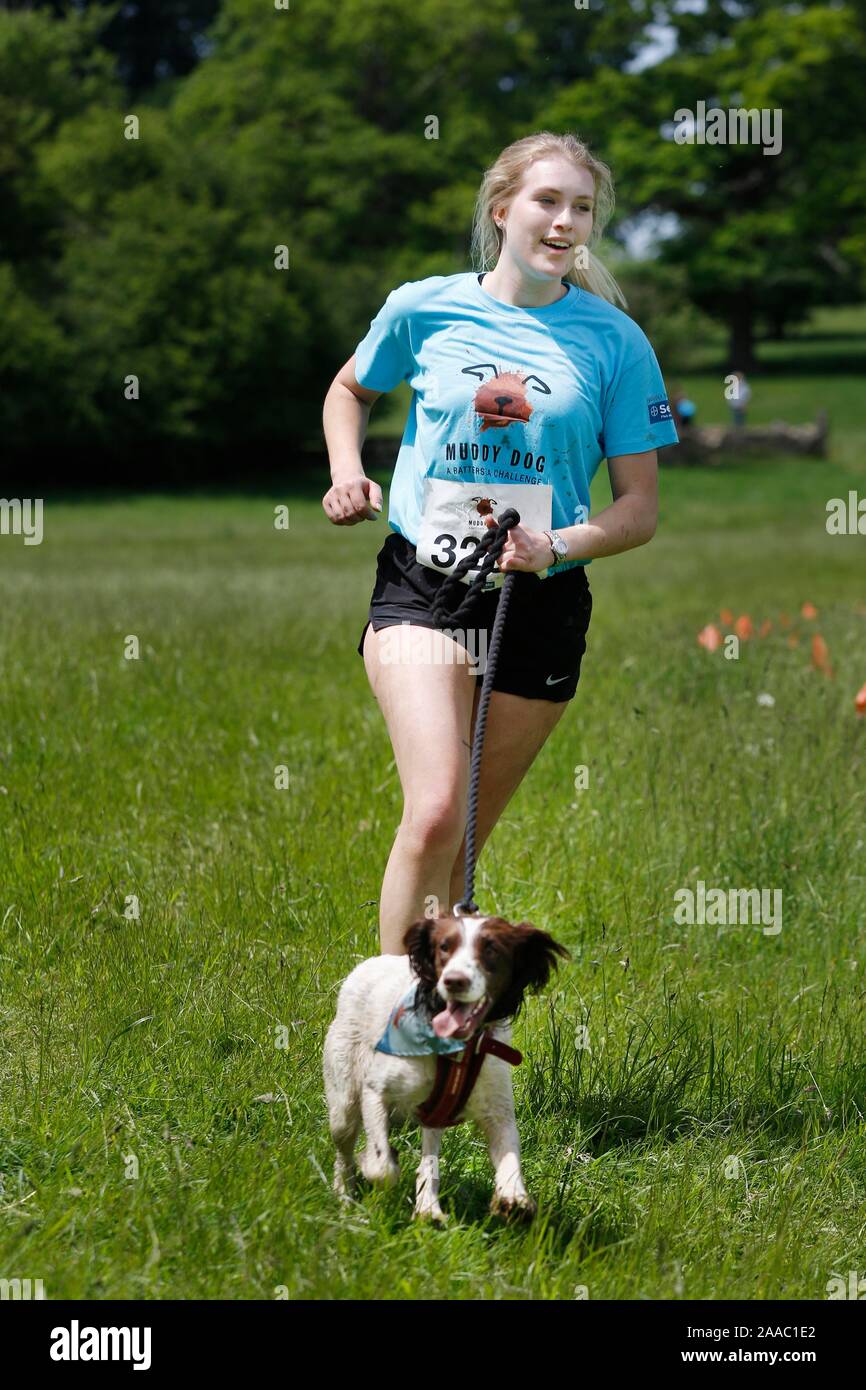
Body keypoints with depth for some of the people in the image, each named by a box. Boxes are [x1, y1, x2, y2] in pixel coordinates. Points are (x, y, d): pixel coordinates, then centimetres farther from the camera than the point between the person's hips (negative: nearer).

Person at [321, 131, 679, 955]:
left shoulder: (615, 341, 0)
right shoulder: (424, 307, 2)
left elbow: (640, 507, 2)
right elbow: (348, 391, 23)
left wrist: (557, 545, -16)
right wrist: (347, 476, 5)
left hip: (542, 603, 1)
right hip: (420, 585, -1)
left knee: (462, 838, 7)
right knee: (435, 814, -21)